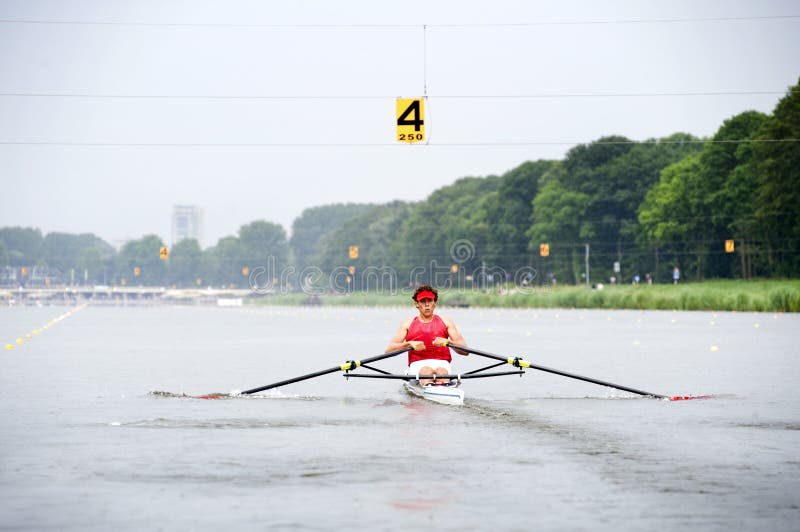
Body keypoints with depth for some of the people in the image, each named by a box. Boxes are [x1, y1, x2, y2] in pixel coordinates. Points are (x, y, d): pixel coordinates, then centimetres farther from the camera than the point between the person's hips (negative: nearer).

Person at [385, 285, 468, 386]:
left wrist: (447, 342, -12)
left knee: (441, 371, -37)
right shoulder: (408, 323, 18)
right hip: (417, 365, 0)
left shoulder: (445, 321, 18)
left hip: (441, 363, 0)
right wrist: (410, 344, -13)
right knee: (427, 370, -37)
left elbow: (465, 351, 7)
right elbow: (388, 350, 4)